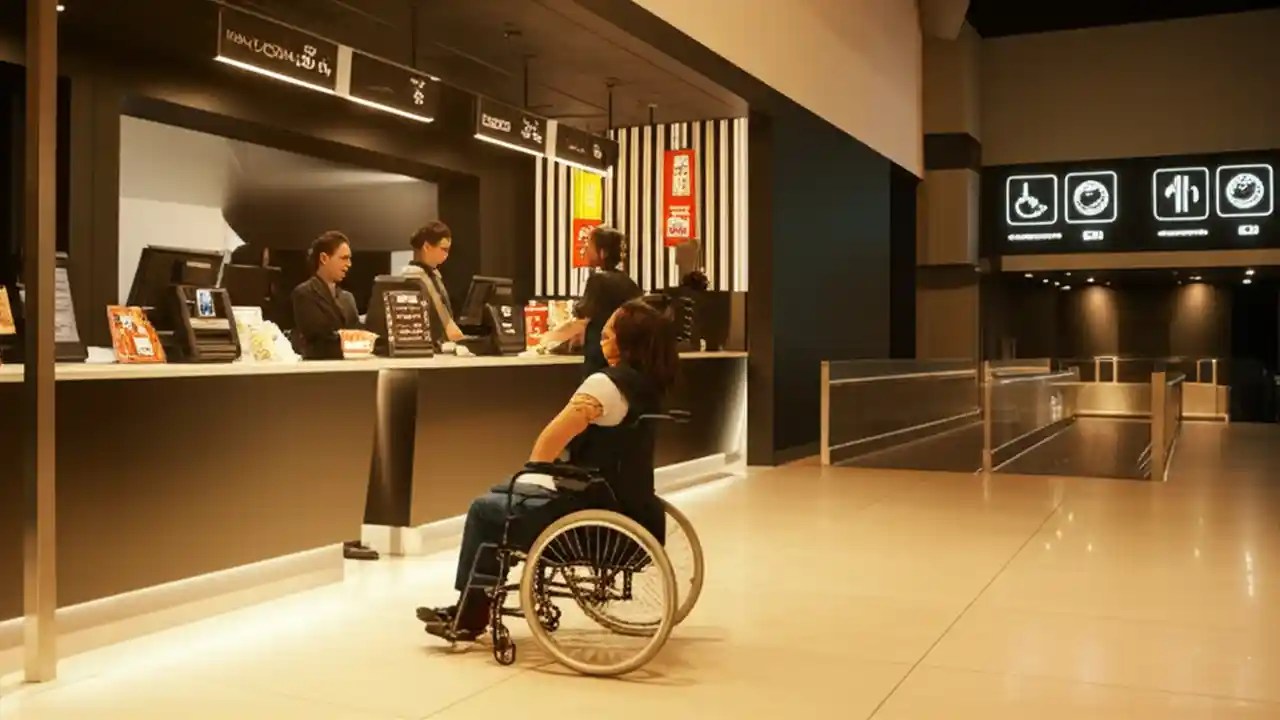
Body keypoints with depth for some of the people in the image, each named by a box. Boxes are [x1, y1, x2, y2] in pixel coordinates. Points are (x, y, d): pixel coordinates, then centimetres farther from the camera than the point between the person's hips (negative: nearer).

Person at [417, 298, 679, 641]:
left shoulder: (607, 383, -22)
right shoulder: (647, 383, 6)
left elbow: (553, 438, -20)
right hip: (624, 509, 9)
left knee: (484, 510, 10)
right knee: (503, 495, 22)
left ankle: (470, 615, 24)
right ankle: (471, 608, 29)